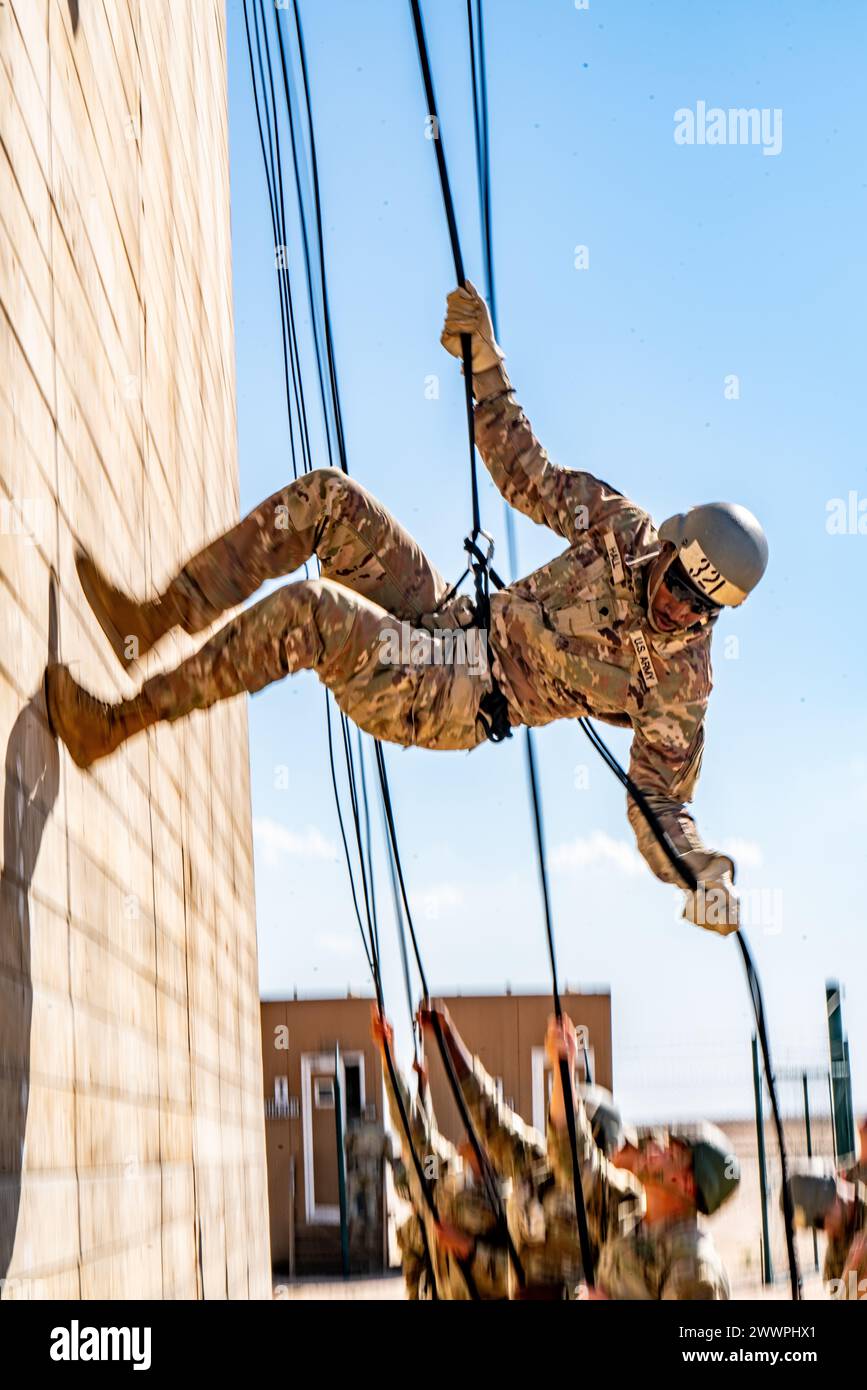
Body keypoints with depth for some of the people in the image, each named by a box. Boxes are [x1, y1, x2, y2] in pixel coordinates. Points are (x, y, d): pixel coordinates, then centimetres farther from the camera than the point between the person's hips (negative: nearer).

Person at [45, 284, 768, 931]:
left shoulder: (677, 683, -14)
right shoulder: (627, 529, -2)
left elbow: (661, 801, -11)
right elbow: (526, 470, 8)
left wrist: (706, 876, -32)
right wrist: (485, 363, 0)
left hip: (453, 705, -6)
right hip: (453, 621, 6)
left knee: (310, 612, -34)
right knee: (328, 496, -14)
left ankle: (117, 723, -24)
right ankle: (158, 617, -13)